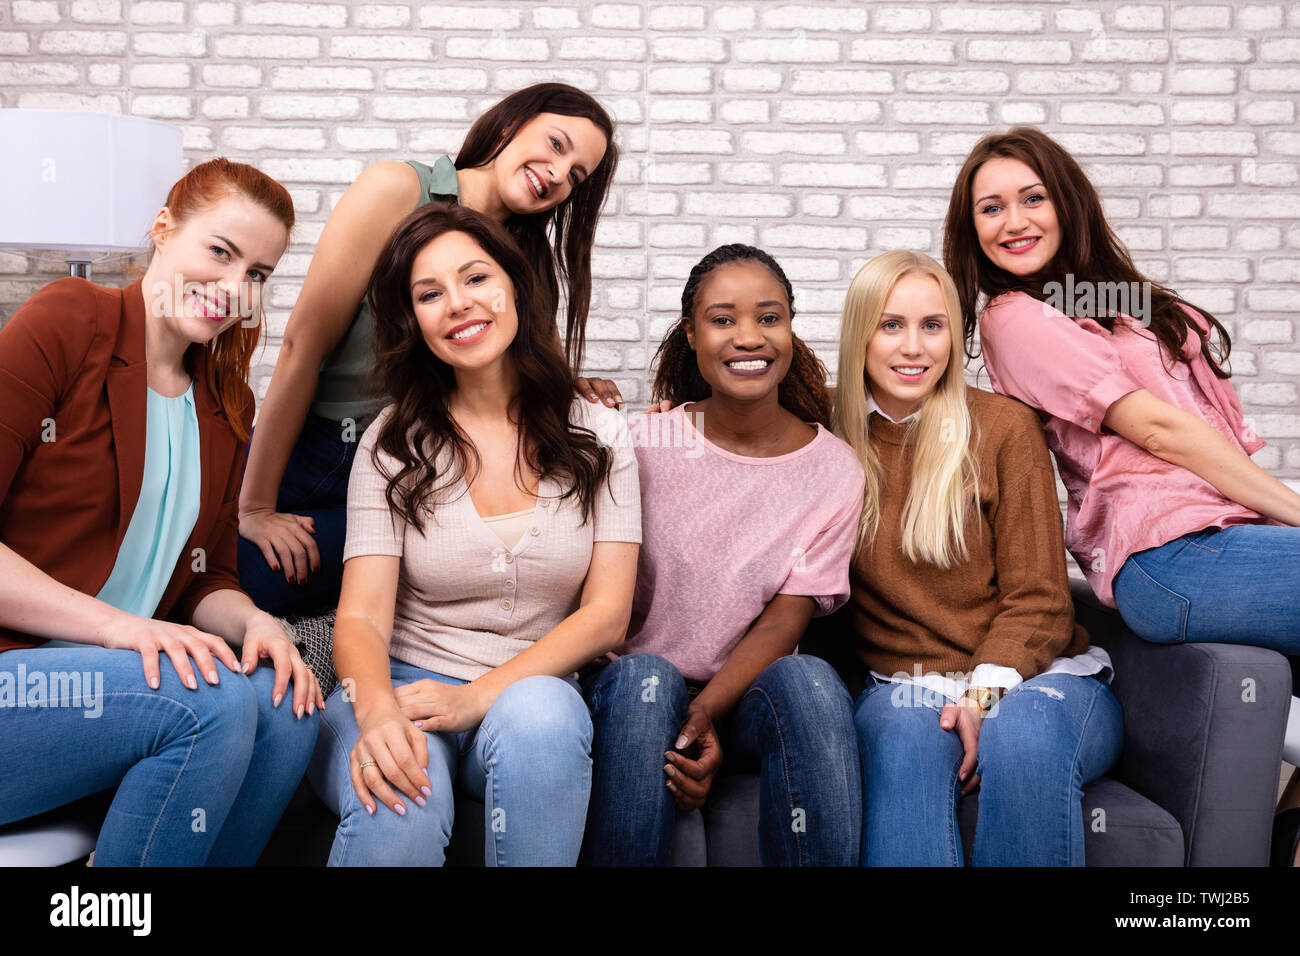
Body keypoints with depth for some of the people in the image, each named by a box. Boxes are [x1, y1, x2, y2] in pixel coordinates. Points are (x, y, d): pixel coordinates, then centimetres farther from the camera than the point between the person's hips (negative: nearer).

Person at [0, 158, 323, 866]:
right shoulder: (68, 322, -6)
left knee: (285, 709, -19)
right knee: (214, 703, -28)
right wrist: (116, 624, -21)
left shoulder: (226, 409, 14)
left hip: (110, 682, 7)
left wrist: (254, 622, -9)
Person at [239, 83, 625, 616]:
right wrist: (256, 508, -13)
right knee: (262, 579, -25)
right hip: (310, 465, -4)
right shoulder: (397, 188, -8)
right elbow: (304, 345, -11)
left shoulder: (524, 259, 9)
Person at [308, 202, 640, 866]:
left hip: (539, 693, 1)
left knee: (540, 712, -35)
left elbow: (607, 613, -2)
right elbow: (361, 616, -6)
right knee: (397, 810, -35)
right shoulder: (394, 444, 3)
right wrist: (377, 710, -29)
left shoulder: (596, 436, 5)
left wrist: (480, 695, -17)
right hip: (407, 686, -1)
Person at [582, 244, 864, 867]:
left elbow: (784, 619, -8)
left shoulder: (836, 472, -2)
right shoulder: (643, 442, -3)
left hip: (748, 692, 1)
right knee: (643, 677, -34)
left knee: (808, 680, -32)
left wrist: (706, 713, -22)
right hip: (636, 692, 0)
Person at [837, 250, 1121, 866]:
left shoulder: (1005, 427, 0)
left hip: (1037, 674, -1)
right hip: (901, 685, 1)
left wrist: (984, 693, -18)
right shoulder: (830, 435, 7)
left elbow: (1038, 600, -2)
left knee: (1023, 738, -34)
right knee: (907, 739, -34)